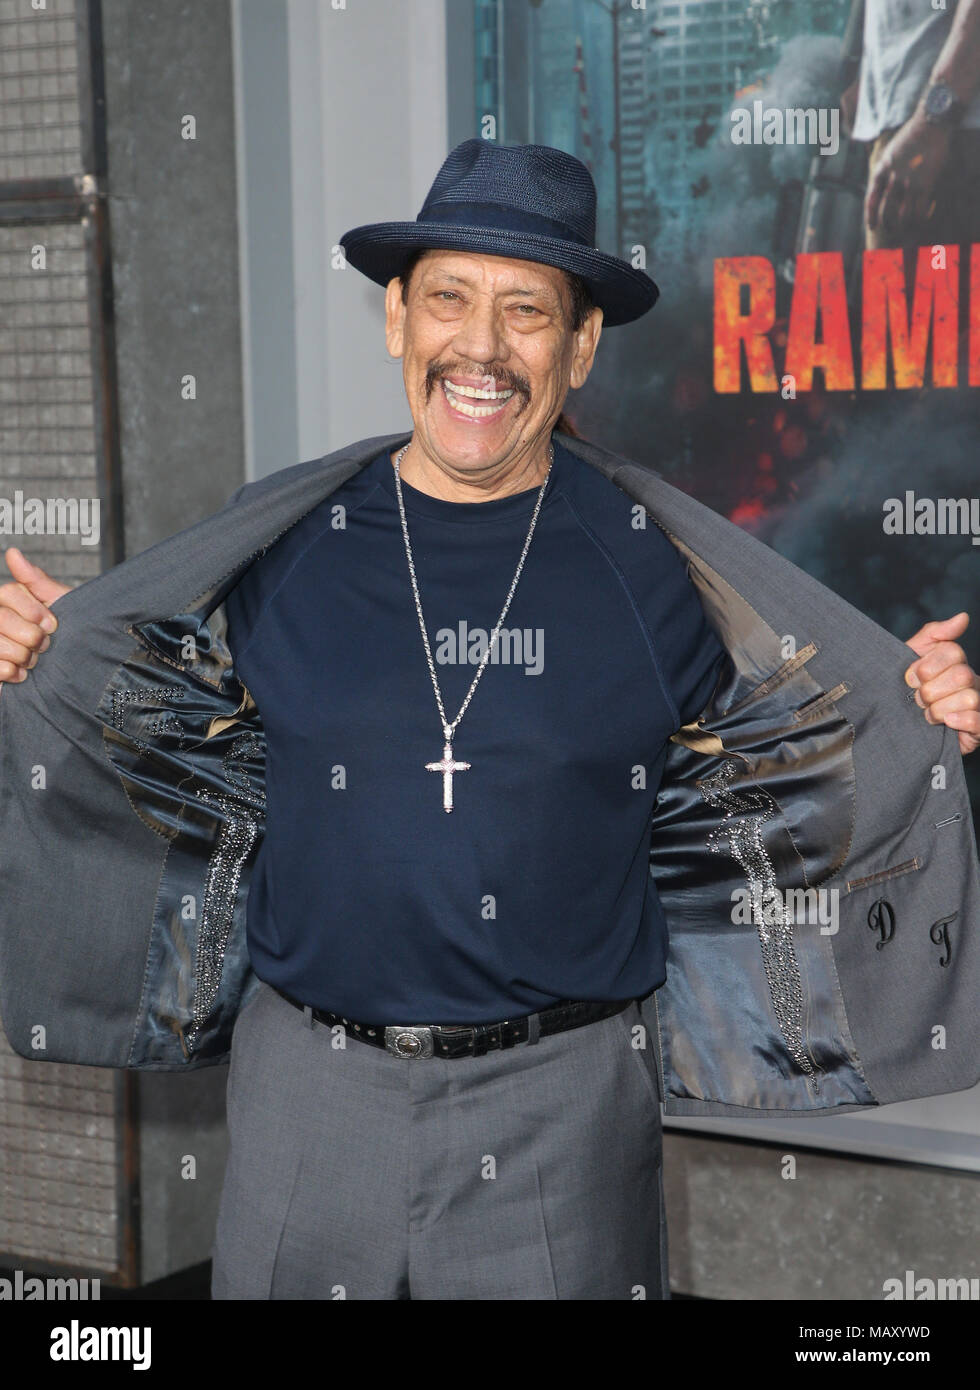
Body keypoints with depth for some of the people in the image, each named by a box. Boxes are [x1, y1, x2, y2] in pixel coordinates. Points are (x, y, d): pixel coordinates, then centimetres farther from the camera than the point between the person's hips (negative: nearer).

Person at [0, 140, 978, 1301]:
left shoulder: (649, 564, -4)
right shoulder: (280, 546, 0)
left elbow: (766, 774, 6)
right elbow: (177, 744, 15)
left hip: (563, 1109, -1)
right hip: (309, 1088, 2)